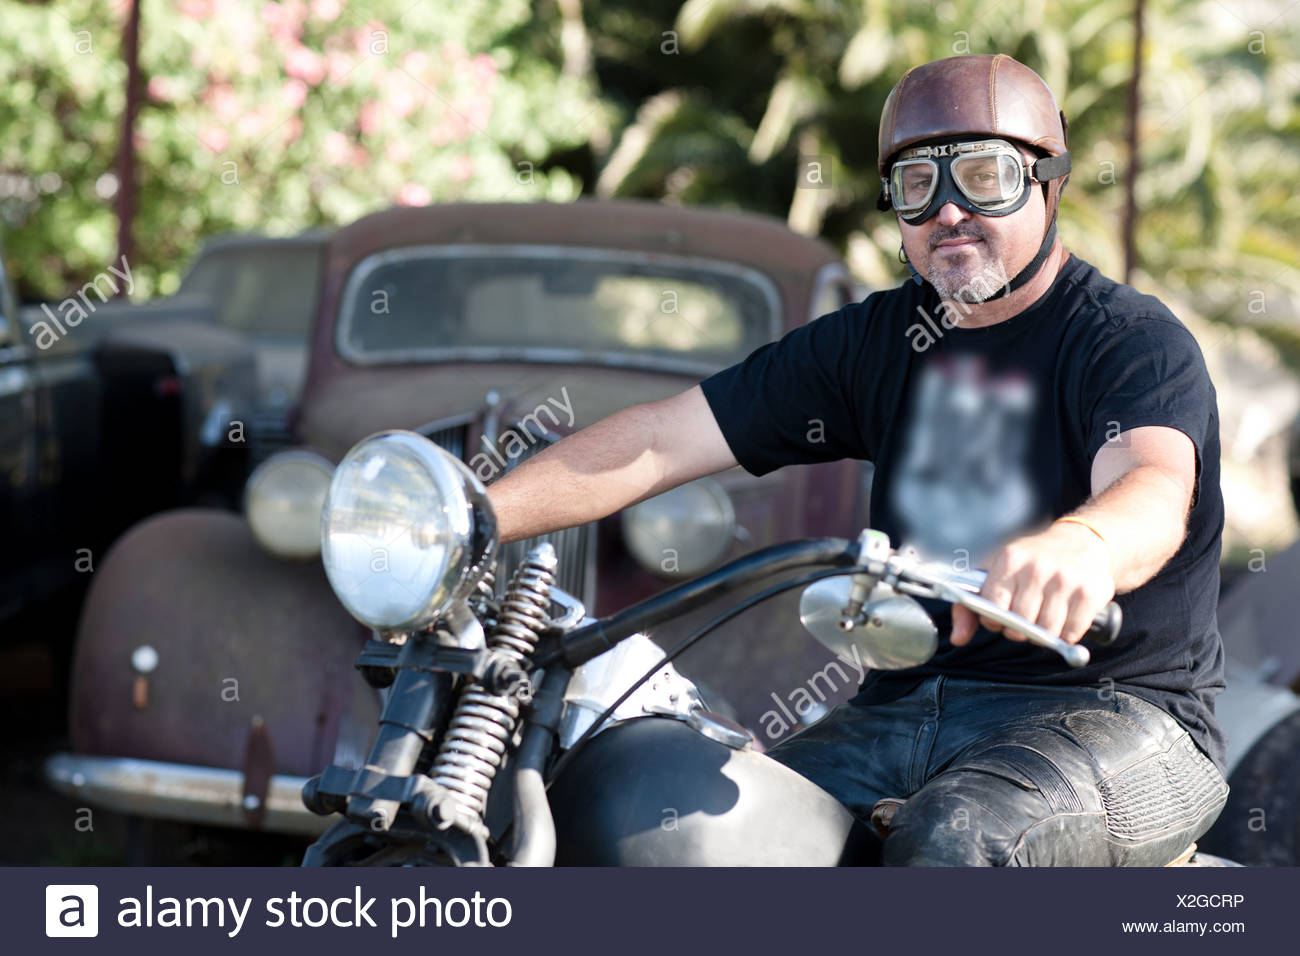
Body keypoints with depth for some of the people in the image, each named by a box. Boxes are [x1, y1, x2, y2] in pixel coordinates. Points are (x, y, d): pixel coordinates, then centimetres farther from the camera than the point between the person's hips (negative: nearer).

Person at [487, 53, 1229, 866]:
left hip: (1116, 713, -5)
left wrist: (1082, 547, -55)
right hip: (908, 703, 6)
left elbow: (1156, 492, -29)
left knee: (949, 841, -36)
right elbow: (666, 440, 8)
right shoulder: (874, 340, 12)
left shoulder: (1137, 341, -6)